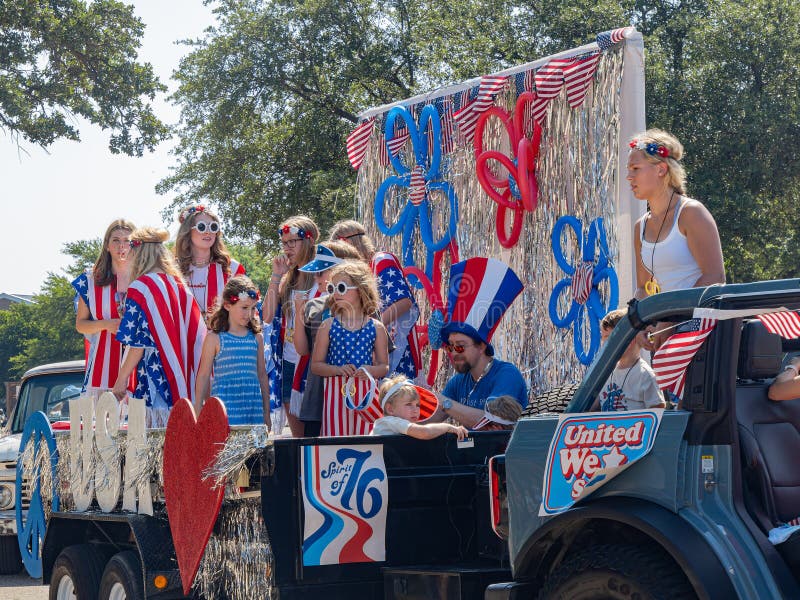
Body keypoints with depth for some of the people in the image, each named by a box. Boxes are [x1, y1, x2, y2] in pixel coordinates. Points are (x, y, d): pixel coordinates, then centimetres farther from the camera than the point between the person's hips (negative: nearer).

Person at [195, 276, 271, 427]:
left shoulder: (256, 337, 12)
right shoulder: (215, 338, 0)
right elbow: (203, 376, 3)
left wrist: (266, 414, 17)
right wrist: (198, 413, 2)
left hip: (252, 406, 4)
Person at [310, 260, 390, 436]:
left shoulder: (376, 328, 5)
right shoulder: (328, 326, 5)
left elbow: (384, 367, 9)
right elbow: (315, 365, 5)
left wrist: (371, 371, -13)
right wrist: (339, 370, -13)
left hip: (366, 394, 0)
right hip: (336, 393, 0)